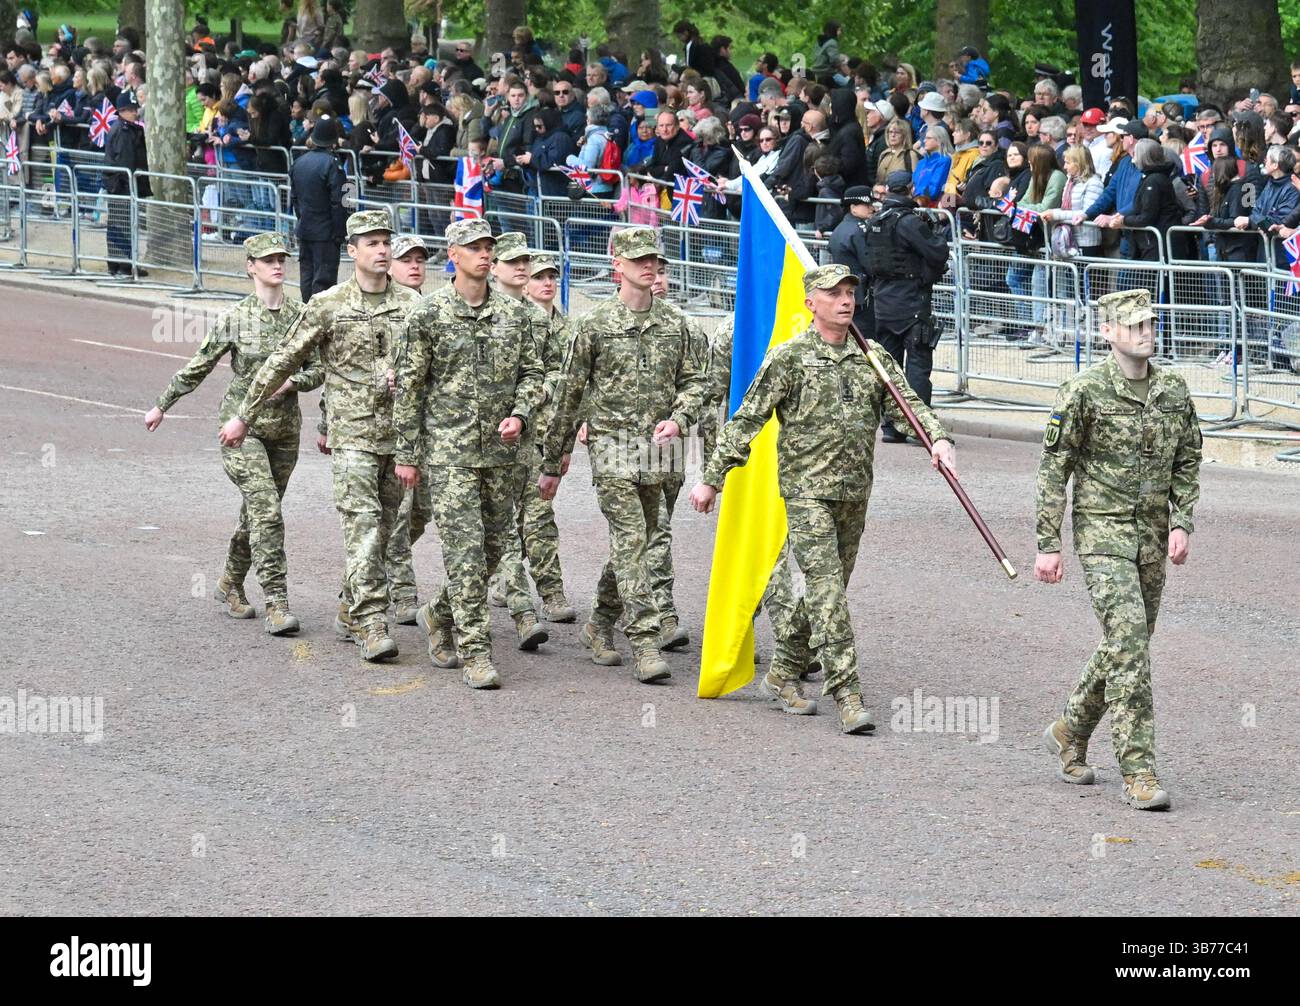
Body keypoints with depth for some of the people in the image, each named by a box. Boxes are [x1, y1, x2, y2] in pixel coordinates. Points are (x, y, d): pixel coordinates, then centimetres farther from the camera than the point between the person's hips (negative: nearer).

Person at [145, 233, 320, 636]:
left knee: (257, 512, 15)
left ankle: (230, 585, 37)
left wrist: (291, 382, -14)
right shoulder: (235, 319, -7)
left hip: (284, 427, 4)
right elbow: (197, 367, 2)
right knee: (266, 511, -16)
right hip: (242, 425, -4)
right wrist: (162, 406, 9)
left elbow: (318, 370, 7)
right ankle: (276, 604, -18)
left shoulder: (301, 315, 1)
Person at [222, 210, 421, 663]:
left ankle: (349, 613, 24)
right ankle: (372, 625, -17)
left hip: (400, 434, 4)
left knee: (382, 528, 9)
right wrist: (244, 416, 5)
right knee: (363, 524, -13)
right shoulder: (328, 306, -2)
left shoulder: (412, 304, 6)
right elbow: (284, 361, 3)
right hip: (353, 434, -4)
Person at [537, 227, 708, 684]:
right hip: (612, 445, -4)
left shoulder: (675, 323, 10)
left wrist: (678, 419, -8)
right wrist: (552, 463, 6)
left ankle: (600, 625, 32)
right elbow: (569, 394, 3)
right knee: (629, 540, -14)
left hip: (656, 451, 5)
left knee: (632, 543, 13)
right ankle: (646, 645, -18)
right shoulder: (594, 324, -1)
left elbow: (694, 381, 15)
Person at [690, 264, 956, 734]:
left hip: (854, 494, 6)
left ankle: (783, 676, 27)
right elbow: (746, 420, -2)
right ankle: (848, 697, -16)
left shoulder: (873, 358, 11)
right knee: (828, 593, -13)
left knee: (825, 592, 12)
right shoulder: (789, 358, -3)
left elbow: (908, 404, 5)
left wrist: (939, 439, -16)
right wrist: (711, 478, -3)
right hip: (807, 490, -6)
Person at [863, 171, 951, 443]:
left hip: (883, 300, 7)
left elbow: (869, 263, 15)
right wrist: (936, 236, 1)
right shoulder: (909, 222, -15)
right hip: (911, 302, -7)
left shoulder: (874, 222, 9)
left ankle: (889, 426, 12)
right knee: (918, 362, -3)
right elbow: (938, 254, -17)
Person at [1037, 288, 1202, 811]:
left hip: (1153, 536, 6)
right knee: (1128, 640, -16)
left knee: (1127, 645, 13)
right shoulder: (1084, 391, -10)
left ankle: (1069, 731, 36)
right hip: (1102, 532, -6)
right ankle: (1137, 772, -14)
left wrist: (1181, 523, -1)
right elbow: (1053, 469, -7)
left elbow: (1187, 464, 14)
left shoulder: (1174, 390, 6)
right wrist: (1048, 546, -8)